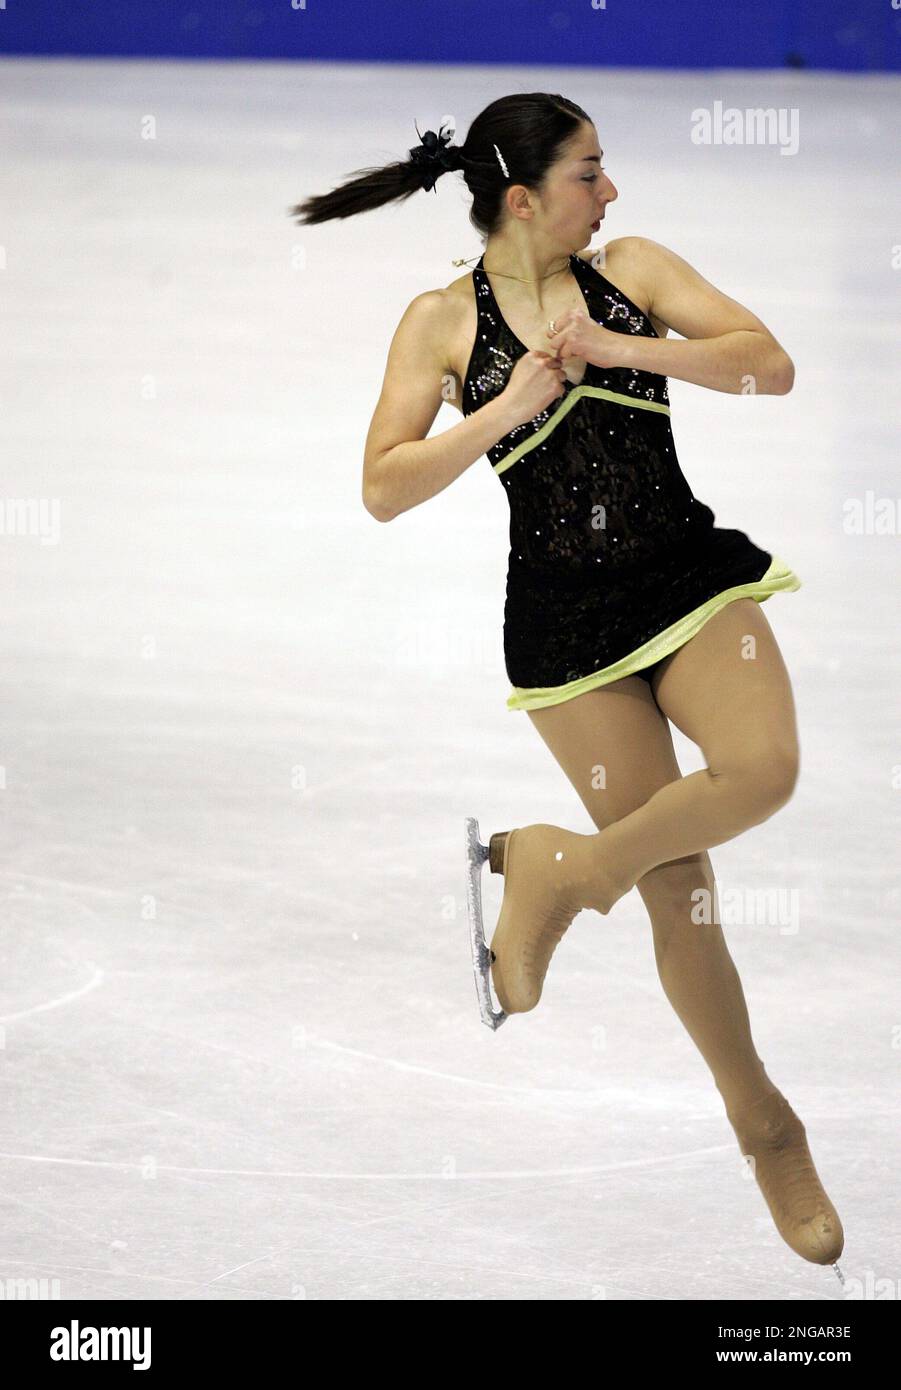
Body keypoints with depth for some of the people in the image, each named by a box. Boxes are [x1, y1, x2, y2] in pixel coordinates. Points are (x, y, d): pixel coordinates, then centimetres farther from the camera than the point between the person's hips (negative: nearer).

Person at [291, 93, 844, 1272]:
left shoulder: (631, 269, 4)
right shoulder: (443, 321, 0)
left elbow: (770, 366, -6)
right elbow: (385, 489, -6)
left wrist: (607, 343, -15)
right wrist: (510, 407, -16)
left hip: (689, 571, 2)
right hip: (564, 615, -2)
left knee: (762, 769, -28)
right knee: (679, 889, -1)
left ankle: (562, 871, -4)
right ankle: (765, 1128, 14)